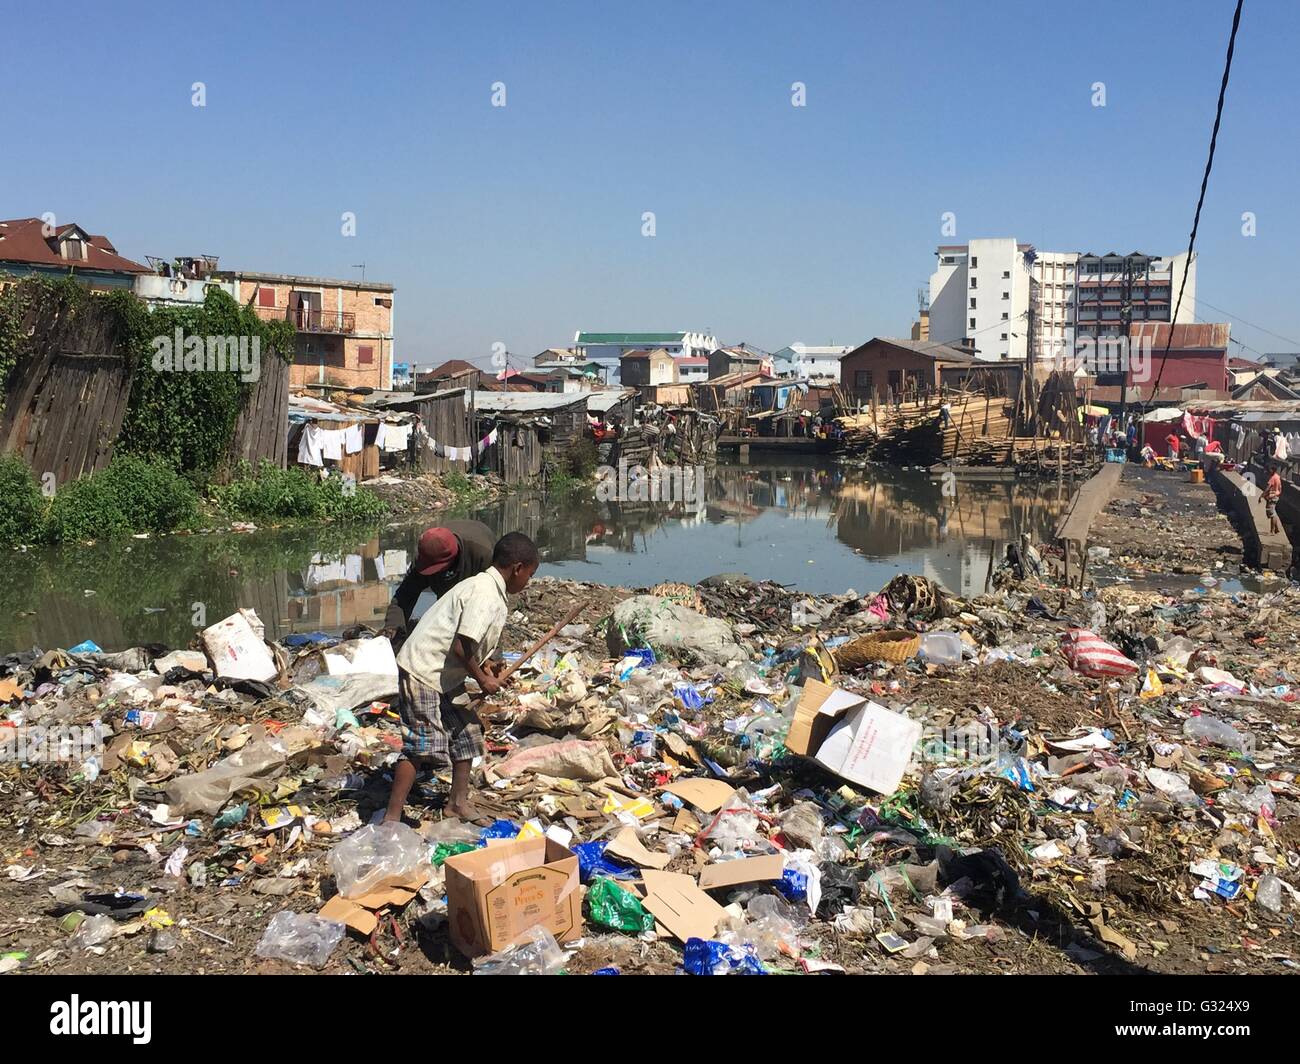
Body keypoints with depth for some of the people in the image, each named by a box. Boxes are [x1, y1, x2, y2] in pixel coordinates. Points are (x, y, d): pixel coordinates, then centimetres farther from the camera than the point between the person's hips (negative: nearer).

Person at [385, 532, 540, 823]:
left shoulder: (484, 586, 10)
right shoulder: (486, 595, -22)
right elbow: (461, 646, -26)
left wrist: (483, 664, 6)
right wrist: (481, 679, -12)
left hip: (443, 676, 10)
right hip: (423, 675, -10)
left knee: (467, 732, 16)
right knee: (421, 746, -9)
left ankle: (459, 801, 30)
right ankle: (391, 818, -2)